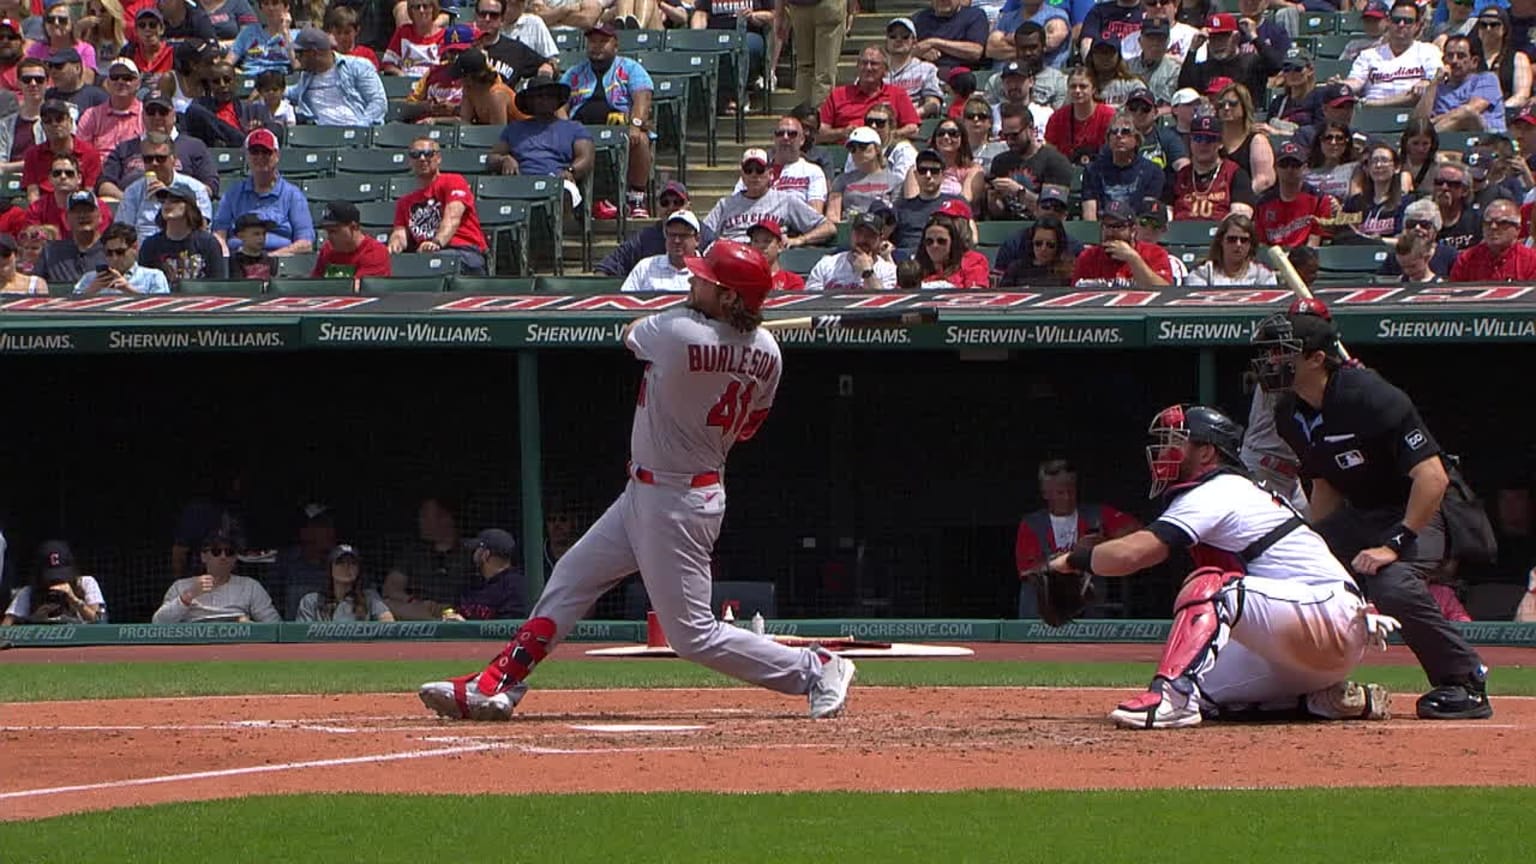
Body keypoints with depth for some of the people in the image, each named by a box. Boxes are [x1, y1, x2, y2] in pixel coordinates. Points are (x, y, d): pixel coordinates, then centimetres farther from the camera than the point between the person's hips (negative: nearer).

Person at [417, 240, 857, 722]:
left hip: (673, 505, -10)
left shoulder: (676, 333, -26)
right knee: (571, 576, 14)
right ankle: (498, 687, 17)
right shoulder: (766, 352, -4)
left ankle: (817, 670, 6)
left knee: (694, 635, -2)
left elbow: (630, 336, -2)